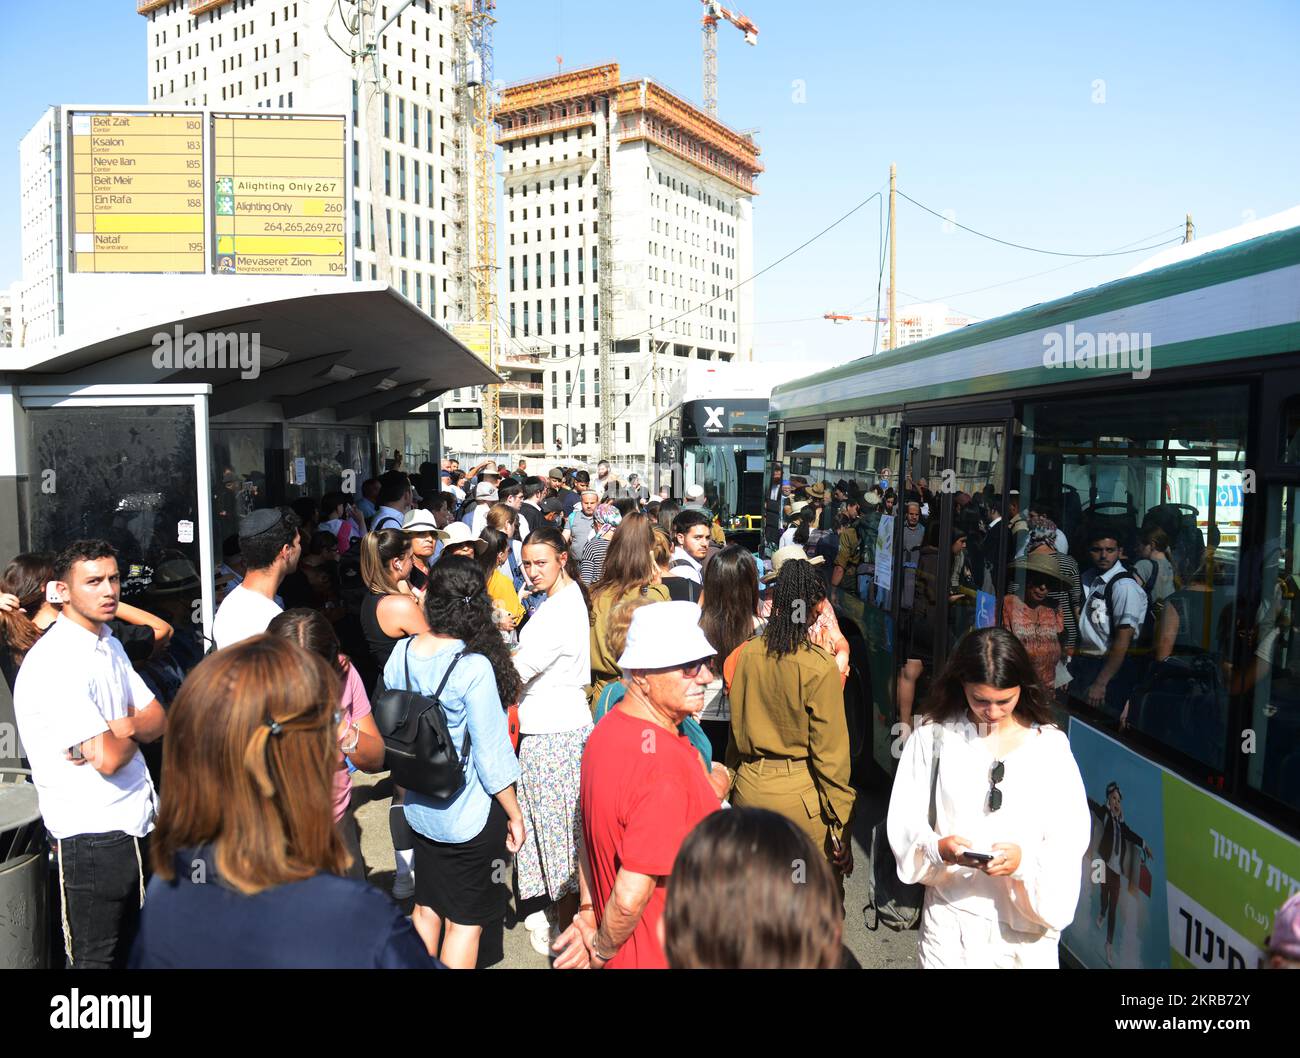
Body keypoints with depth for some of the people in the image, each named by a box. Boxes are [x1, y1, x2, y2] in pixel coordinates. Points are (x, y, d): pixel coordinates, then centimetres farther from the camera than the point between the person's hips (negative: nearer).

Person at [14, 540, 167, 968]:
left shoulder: (109, 644, 10)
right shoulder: (55, 661, -20)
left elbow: (159, 720, 8)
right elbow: (107, 758, -24)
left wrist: (123, 727, -13)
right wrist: (133, 733, -2)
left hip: (137, 821, 8)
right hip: (92, 837, -8)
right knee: (97, 958, 7)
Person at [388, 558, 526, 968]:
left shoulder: (401, 654, -7)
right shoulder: (474, 666, -25)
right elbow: (491, 755, -20)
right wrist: (515, 815, -6)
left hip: (418, 808, 6)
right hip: (470, 815, -6)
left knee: (426, 907, 24)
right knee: (464, 922, 11)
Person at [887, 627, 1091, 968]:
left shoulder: (1050, 745, -3)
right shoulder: (932, 739, -5)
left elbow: (1071, 837, -5)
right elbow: (903, 826, -5)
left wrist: (1025, 859, -24)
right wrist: (938, 848, -25)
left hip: (1028, 923, 1)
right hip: (951, 919, 0)